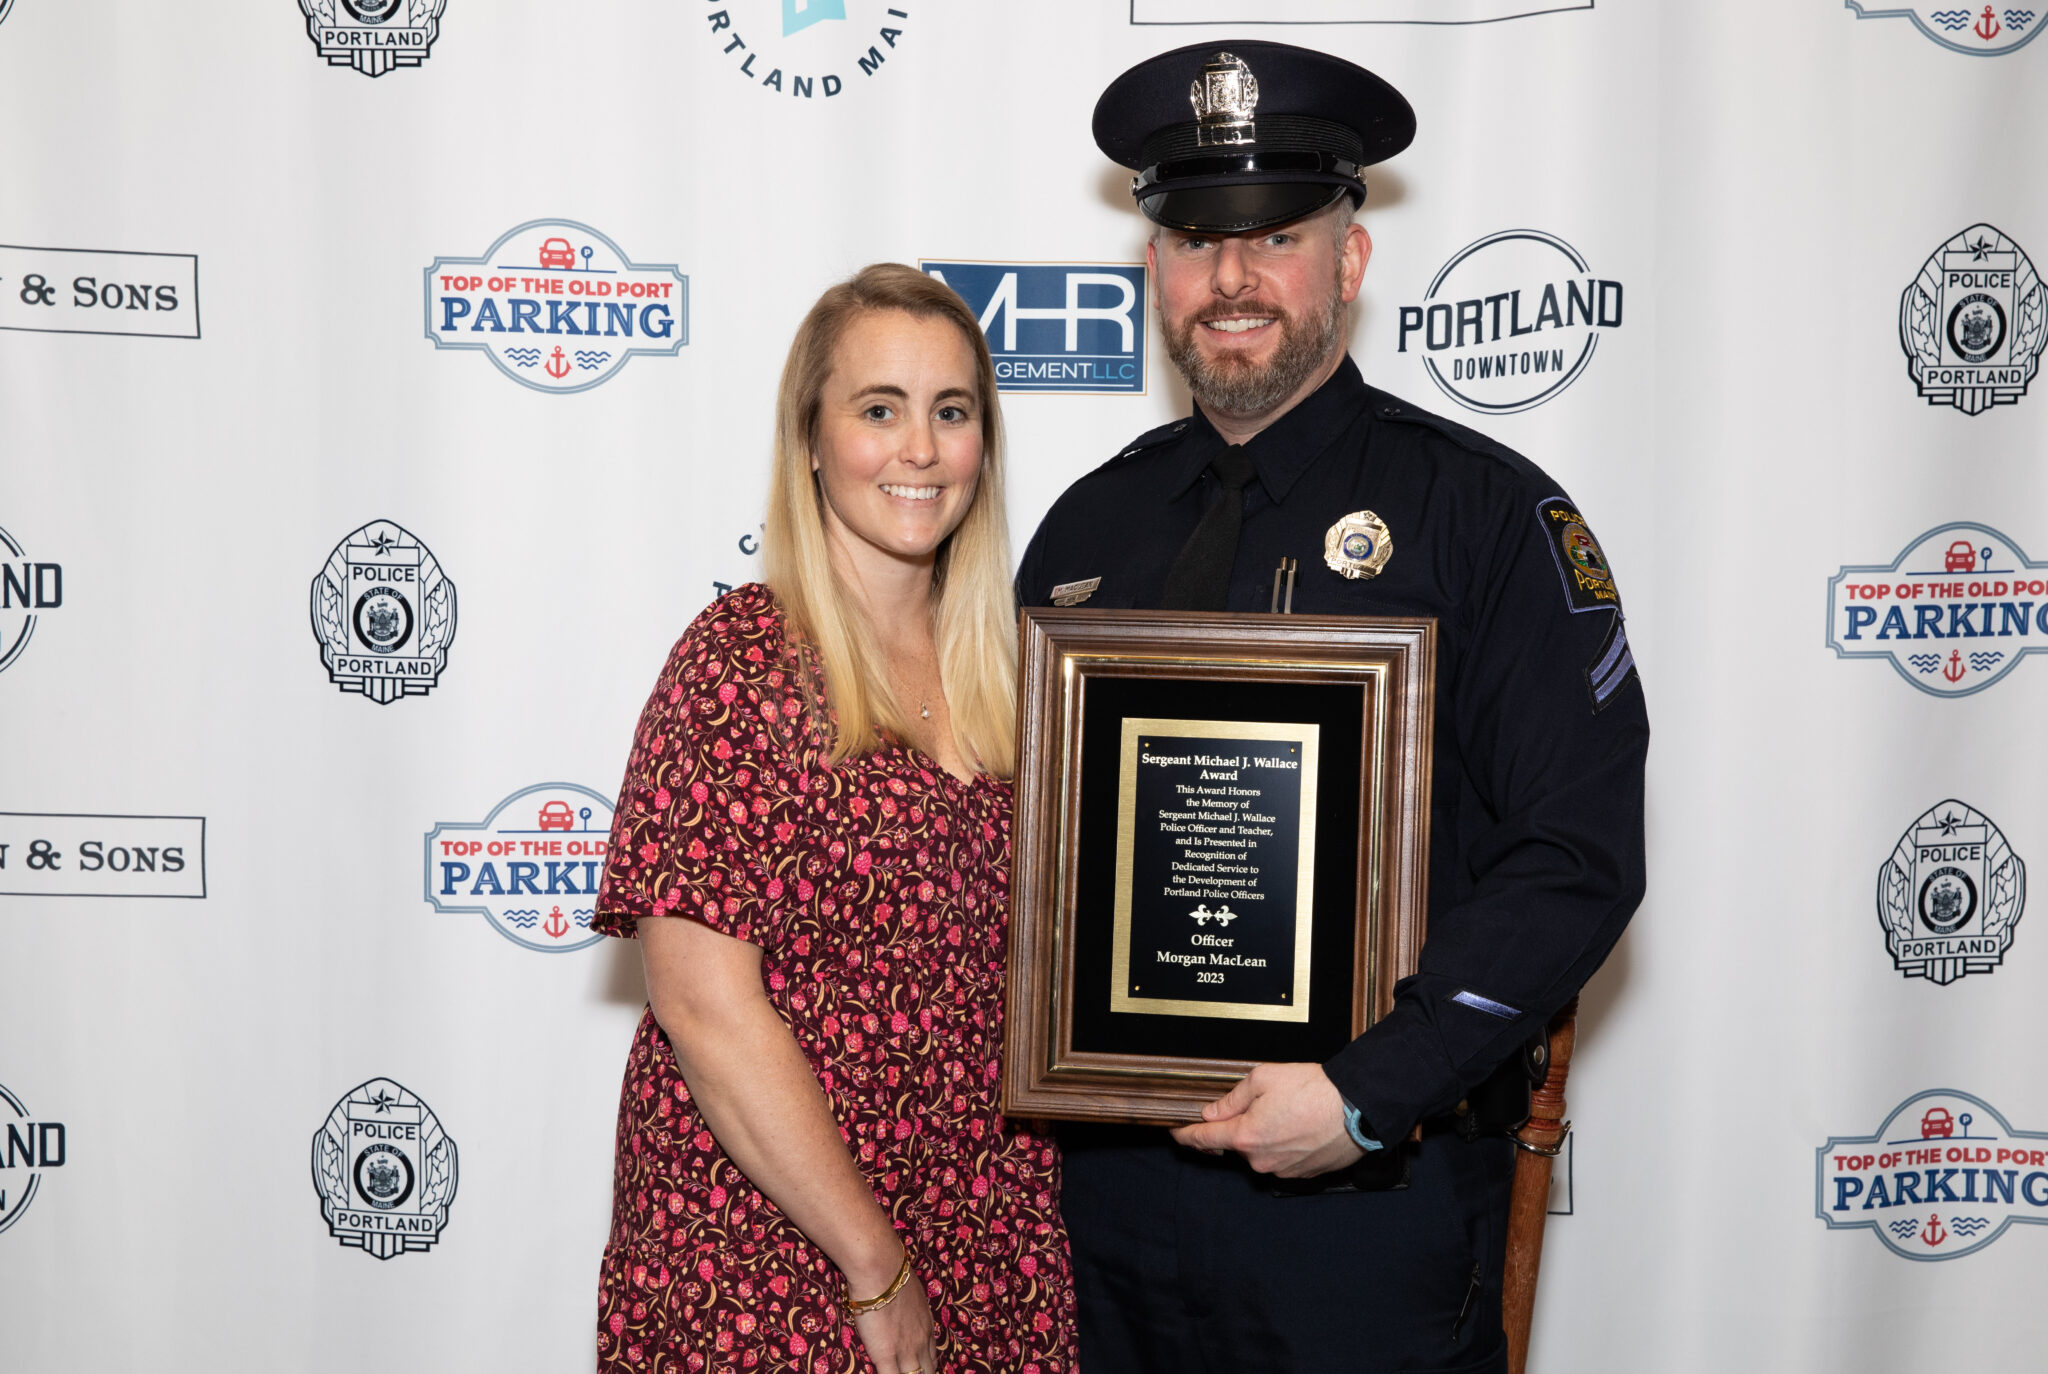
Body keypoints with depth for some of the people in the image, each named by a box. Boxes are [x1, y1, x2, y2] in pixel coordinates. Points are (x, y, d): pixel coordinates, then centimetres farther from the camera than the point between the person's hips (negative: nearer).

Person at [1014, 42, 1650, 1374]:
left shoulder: (1485, 511, -6)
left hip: (1371, 1189, -4)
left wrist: (1367, 1098, -18)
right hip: (1105, 1177, 4)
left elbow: (1580, 857, -12)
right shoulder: (1090, 524, 7)